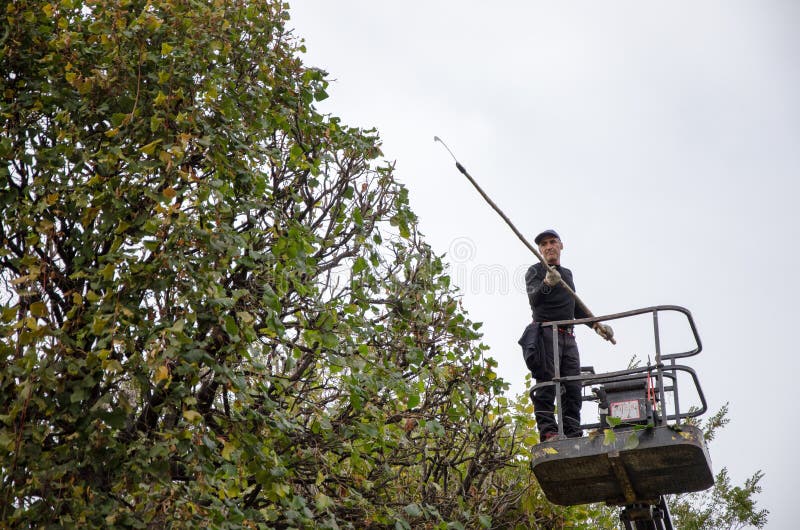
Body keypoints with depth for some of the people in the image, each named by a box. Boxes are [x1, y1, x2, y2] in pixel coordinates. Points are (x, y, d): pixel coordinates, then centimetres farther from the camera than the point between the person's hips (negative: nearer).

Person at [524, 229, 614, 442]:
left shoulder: (567, 274, 25)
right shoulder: (535, 271, 5)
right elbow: (534, 298, -15)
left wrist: (596, 324, 23)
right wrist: (547, 284, -35)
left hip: (568, 336, 6)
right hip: (546, 332, -6)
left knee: (572, 388, 0)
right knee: (547, 383, -14)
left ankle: (574, 435, -2)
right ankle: (547, 431, -19)